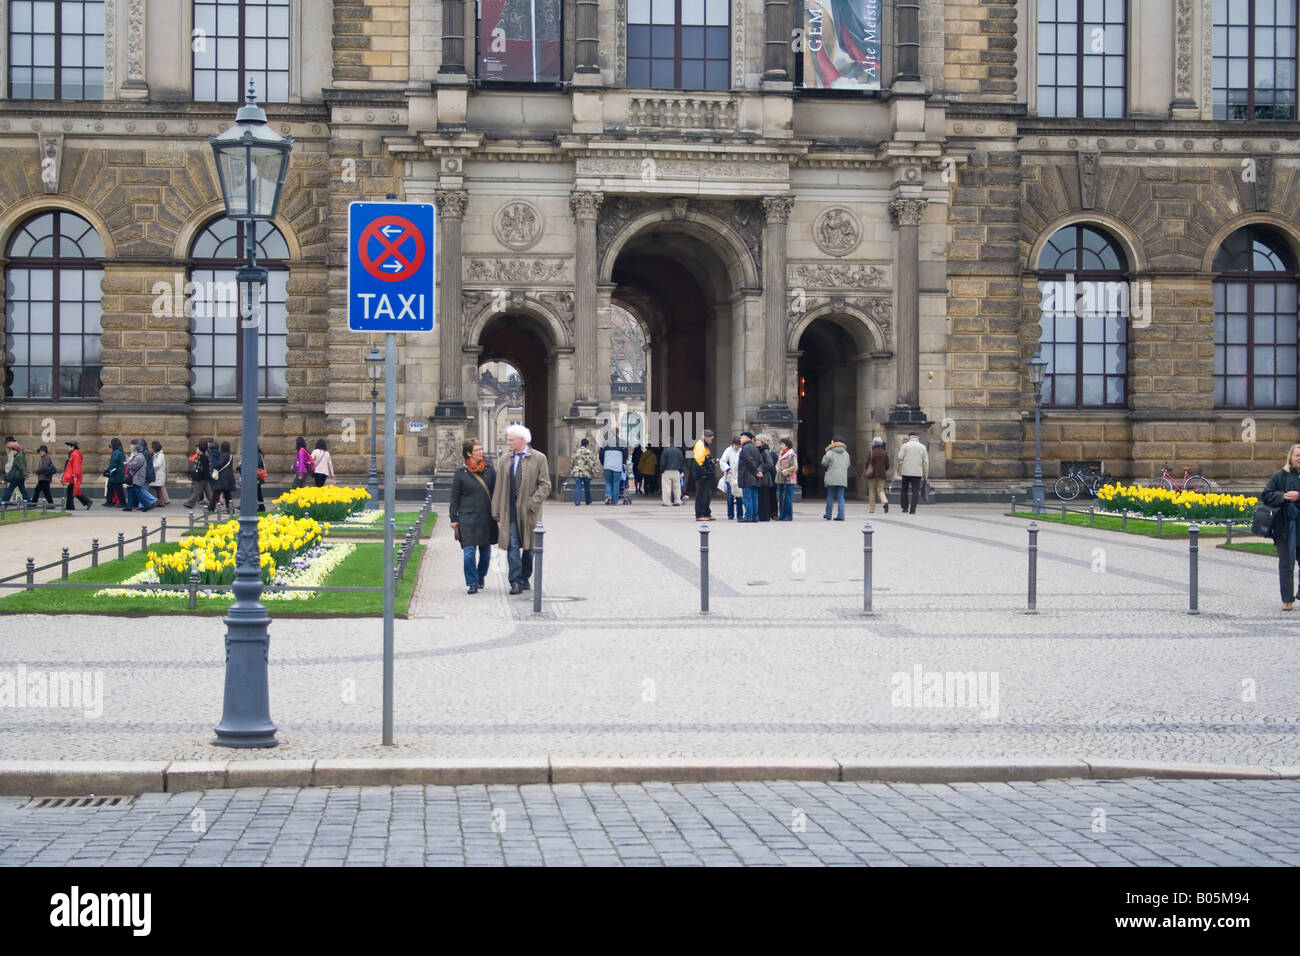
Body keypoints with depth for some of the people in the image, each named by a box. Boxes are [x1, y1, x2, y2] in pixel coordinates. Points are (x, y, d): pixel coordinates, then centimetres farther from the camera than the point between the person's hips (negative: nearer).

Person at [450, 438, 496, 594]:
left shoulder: (489, 469, 6)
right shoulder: (461, 473, -1)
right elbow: (455, 498, 3)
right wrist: (454, 519, 1)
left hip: (487, 518, 3)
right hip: (468, 519, -3)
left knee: (486, 552, 10)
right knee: (469, 552, -9)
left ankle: (481, 577, 30)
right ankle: (472, 583, 0)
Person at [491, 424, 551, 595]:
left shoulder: (538, 458, 0)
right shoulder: (504, 460, 8)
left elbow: (545, 485, -1)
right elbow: (498, 487, 8)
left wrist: (533, 503, -13)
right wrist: (496, 511, 3)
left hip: (529, 511, -1)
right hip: (510, 510, 1)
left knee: (528, 546, 9)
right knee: (512, 546, -7)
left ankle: (524, 579, 24)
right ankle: (515, 582, -7)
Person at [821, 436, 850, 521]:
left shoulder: (830, 452, -6)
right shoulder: (846, 453, 10)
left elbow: (824, 463, -11)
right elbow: (848, 465, 15)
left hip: (832, 478, -4)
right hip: (842, 479, 4)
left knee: (830, 497, 6)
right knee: (841, 498, 4)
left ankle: (828, 515, 13)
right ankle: (841, 515, -4)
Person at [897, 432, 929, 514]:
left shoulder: (905, 445, 1)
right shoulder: (922, 447, 6)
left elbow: (900, 459, -3)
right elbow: (925, 462, 4)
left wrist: (899, 471, 5)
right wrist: (925, 475, 8)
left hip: (906, 472, -1)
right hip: (917, 473, 1)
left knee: (904, 490, 12)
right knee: (915, 491, 2)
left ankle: (905, 508, 11)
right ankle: (913, 510, -4)